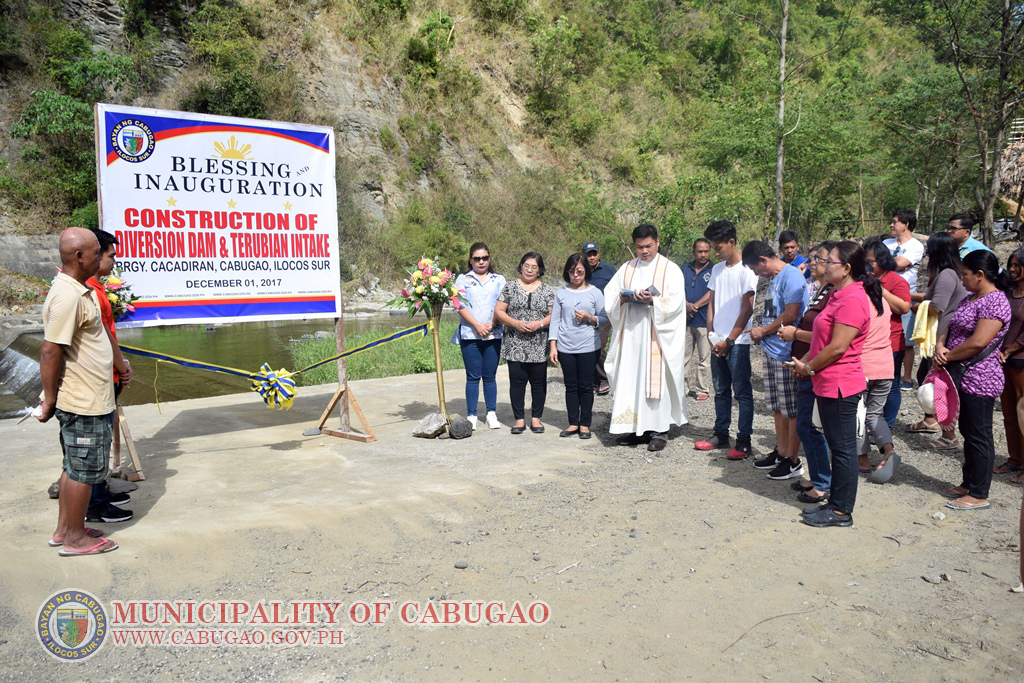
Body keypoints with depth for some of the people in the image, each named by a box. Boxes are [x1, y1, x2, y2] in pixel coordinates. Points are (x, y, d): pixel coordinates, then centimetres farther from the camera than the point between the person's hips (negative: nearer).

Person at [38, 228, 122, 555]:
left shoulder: (78, 289, 9)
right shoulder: (68, 296, -23)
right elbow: (50, 351, -24)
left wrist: (114, 363, 26)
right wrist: (50, 400, -18)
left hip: (87, 399, 10)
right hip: (85, 404, -10)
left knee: (75, 466, 19)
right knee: (84, 470, 3)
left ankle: (63, 529, 32)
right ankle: (75, 539, 18)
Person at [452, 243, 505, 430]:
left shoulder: (499, 280, 12)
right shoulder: (463, 279, 8)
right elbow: (460, 306, -2)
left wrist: (491, 324, -12)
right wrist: (477, 325, -12)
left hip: (493, 335, 1)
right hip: (469, 335, -1)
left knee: (490, 376, 5)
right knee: (473, 376, 0)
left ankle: (492, 414, 12)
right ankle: (471, 416, 5)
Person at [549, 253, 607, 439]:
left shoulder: (594, 292, 2)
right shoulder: (561, 293, 6)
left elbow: (605, 319, 4)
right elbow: (555, 320, 7)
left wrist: (589, 318, -15)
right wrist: (553, 347, 2)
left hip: (588, 347, -2)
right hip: (565, 347, 2)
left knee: (586, 386, 3)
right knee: (571, 386, 8)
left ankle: (585, 424, 14)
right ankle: (573, 423, 17)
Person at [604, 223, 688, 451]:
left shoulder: (670, 269, 2)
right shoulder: (626, 268, 16)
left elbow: (675, 301, -6)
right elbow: (609, 293, 13)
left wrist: (653, 300, -22)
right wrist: (622, 299, -8)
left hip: (656, 334, -4)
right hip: (630, 333, 4)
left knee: (656, 379, -5)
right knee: (630, 379, 3)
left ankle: (659, 430, 3)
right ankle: (636, 427, 11)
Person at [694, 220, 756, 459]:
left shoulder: (746, 269, -9)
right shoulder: (717, 269, 14)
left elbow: (747, 309, -11)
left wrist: (729, 340, -11)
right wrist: (711, 333, 3)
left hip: (737, 342, -7)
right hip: (718, 341, 7)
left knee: (742, 392, 0)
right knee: (721, 390, 13)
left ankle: (744, 441, 5)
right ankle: (721, 435, 23)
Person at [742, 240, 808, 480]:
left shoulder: (792, 276, -14)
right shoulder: (774, 278, 16)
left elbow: (790, 315, -20)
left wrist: (763, 331, -9)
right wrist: (760, 332, 7)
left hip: (787, 353, -10)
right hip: (771, 351, 10)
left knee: (792, 409, 0)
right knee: (778, 407, 17)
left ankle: (793, 461, 8)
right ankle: (781, 452, 29)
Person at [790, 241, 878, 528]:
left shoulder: (852, 299, -19)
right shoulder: (840, 295, 15)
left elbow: (838, 347, -22)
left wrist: (808, 367, -10)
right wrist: (807, 363, 11)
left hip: (840, 385, -11)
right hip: (829, 384, 11)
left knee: (843, 448, 0)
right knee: (838, 447, 17)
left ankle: (841, 511, 9)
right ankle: (836, 503, 27)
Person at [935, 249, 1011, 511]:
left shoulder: (995, 302, -17)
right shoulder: (970, 299, 13)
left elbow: (978, 342, -24)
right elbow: (951, 327, 14)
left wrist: (948, 357, -13)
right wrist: (940, 345, -6)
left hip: (979, 380, -10)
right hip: (963, 377, 10)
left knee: (979, 437, 0)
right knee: (968, 433, 18)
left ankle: (979, 495, 9)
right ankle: (968, 484, 31)